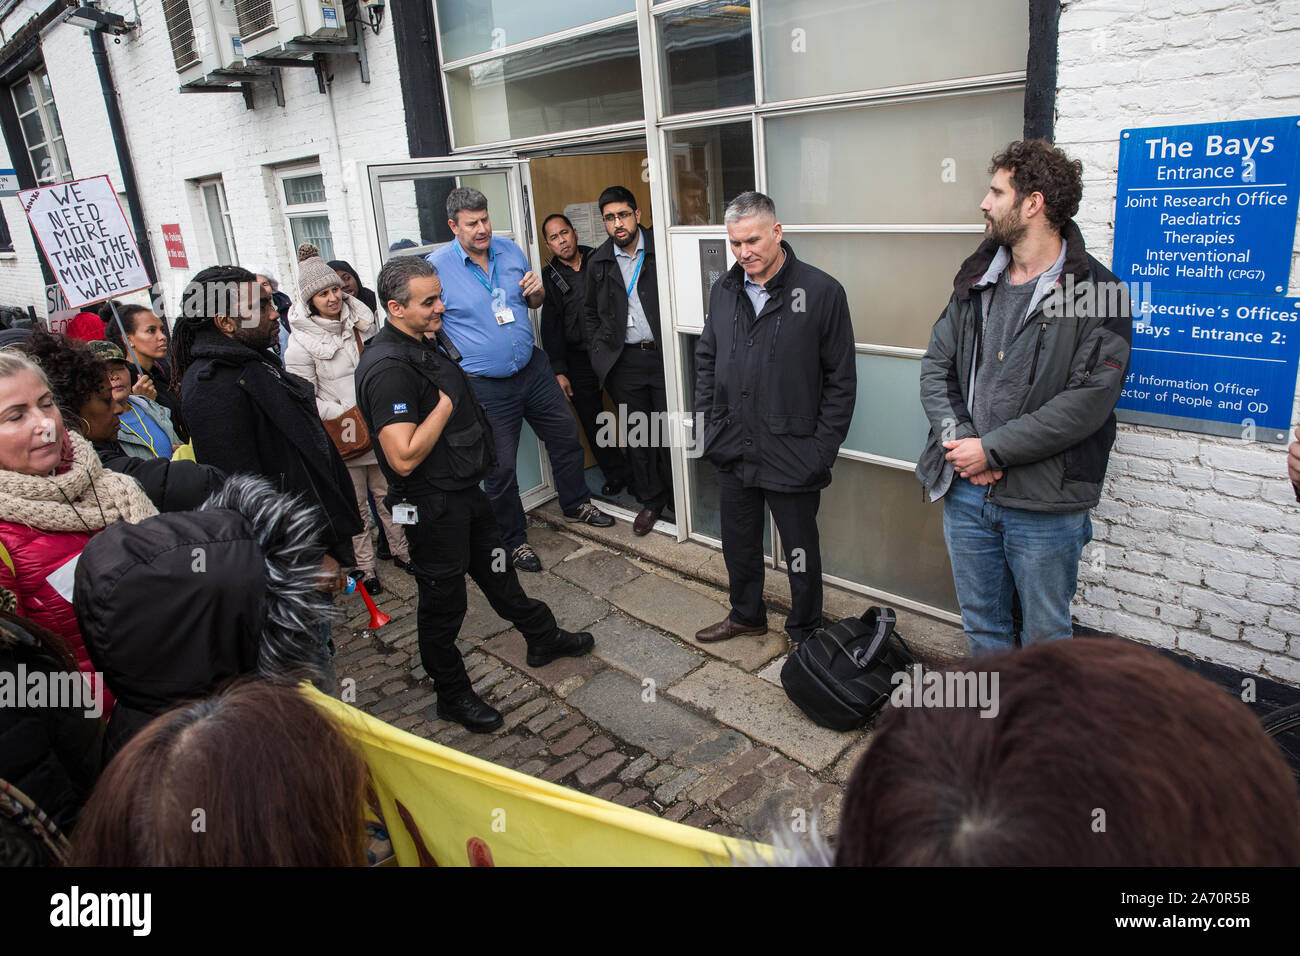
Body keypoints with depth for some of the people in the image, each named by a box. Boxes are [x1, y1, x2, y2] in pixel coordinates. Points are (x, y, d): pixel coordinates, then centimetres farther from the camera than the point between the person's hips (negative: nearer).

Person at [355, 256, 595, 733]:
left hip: (466, 489, 9)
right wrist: (445, 402, -24)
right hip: (432, 505, -9)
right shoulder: (388, 368, -26)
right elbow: (404, 456, -32)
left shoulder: (428, 341, 5)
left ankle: (544, 638, 43)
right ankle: (452, 696, 27)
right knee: (443, 603, 8)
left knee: (498, 571, 25)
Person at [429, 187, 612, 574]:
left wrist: (537, 291, -7)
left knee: (566, 436, 16)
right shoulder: (437, 266, -11)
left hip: (533, 368, 5)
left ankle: (576, 503, 41)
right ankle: (514, 540, 23)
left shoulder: (510, 250, 4)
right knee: (500, 468, 4)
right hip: (486, 386, -5)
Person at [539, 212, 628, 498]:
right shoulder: (549, 277, 5)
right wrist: (559, 371, -4)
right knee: (592, 421, 6)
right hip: (578, 359, 1)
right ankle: (615, 474, 21)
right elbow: (550, 328, 2)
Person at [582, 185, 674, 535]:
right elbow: (590, 312, 18)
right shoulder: (598, 262, 6)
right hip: (625, 360, 3)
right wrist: (600, 351, 8)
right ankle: (650, 500, 24)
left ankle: (678, 497, 21)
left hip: (663, 353, -3)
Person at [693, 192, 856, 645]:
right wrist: (709, 422, 7)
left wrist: (823, 446, -11)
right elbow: (706, 360, 16)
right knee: (738, 543, 21)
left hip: (793, 456, -5)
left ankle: (805, 632, 32)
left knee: (800, 551, 11)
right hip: (733, 451, 5)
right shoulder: (723, 290, 6)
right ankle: (746, 615, 44)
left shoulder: (822, 292, -10)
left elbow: (841, 378, -7)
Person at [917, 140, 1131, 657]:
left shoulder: (1097, 291, -10)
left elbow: (1088, 401, -18)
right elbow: (935, 367, 4)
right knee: (982, 625, 20)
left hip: (1044, 503, -5)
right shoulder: (975, 279, 8)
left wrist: (992, 450, -17)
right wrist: (961, 442, -11)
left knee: (1046, 635, 12)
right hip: (965, 492, 5)